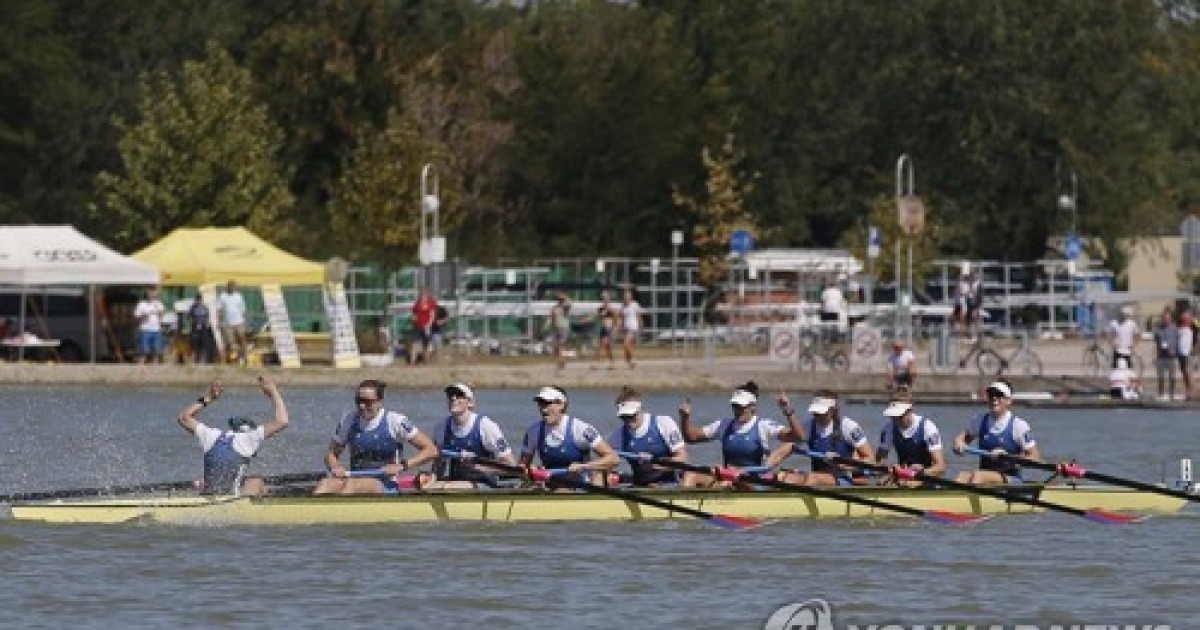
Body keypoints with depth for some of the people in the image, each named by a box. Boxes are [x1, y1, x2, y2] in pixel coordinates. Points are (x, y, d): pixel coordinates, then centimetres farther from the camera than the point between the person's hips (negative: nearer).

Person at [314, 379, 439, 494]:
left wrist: (402, 466, -15)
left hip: (386, 489, -4)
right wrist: (335, 467, -4)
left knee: (352, 484, -36)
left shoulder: (394, 421, -2)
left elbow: (432, 451, -2)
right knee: (324, 484, -29)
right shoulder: (348, 421, 11)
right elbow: (331, 454, 21)